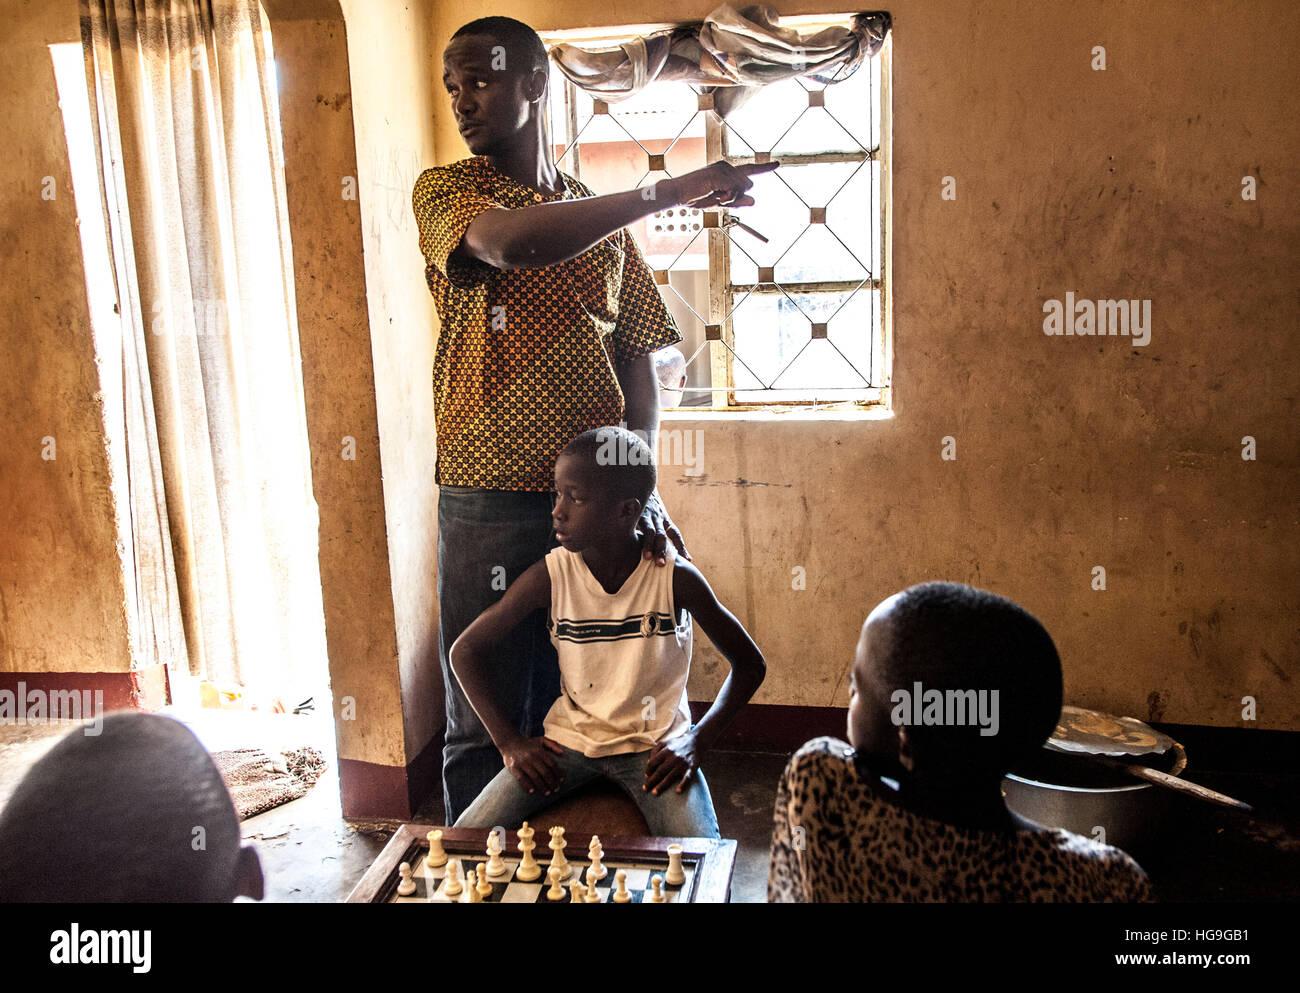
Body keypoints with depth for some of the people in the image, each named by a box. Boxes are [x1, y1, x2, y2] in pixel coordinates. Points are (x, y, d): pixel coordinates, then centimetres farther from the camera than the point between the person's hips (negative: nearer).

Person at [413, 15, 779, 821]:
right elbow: (506, 242, -22)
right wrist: (669, 192, -23)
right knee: (486, 723, 4)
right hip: (491, 502, -3)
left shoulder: (604, 219, 14)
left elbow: (636, 356, 9)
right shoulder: (445, 192, 2)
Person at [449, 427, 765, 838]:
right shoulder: (551, 575, -11)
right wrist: (509, 742, -6)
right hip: (570, 738, 2)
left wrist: (697, 741, -14)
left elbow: (750, 664, -4)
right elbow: (466, 651, 0)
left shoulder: (675, 577, -15)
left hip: (654, 743, -2)